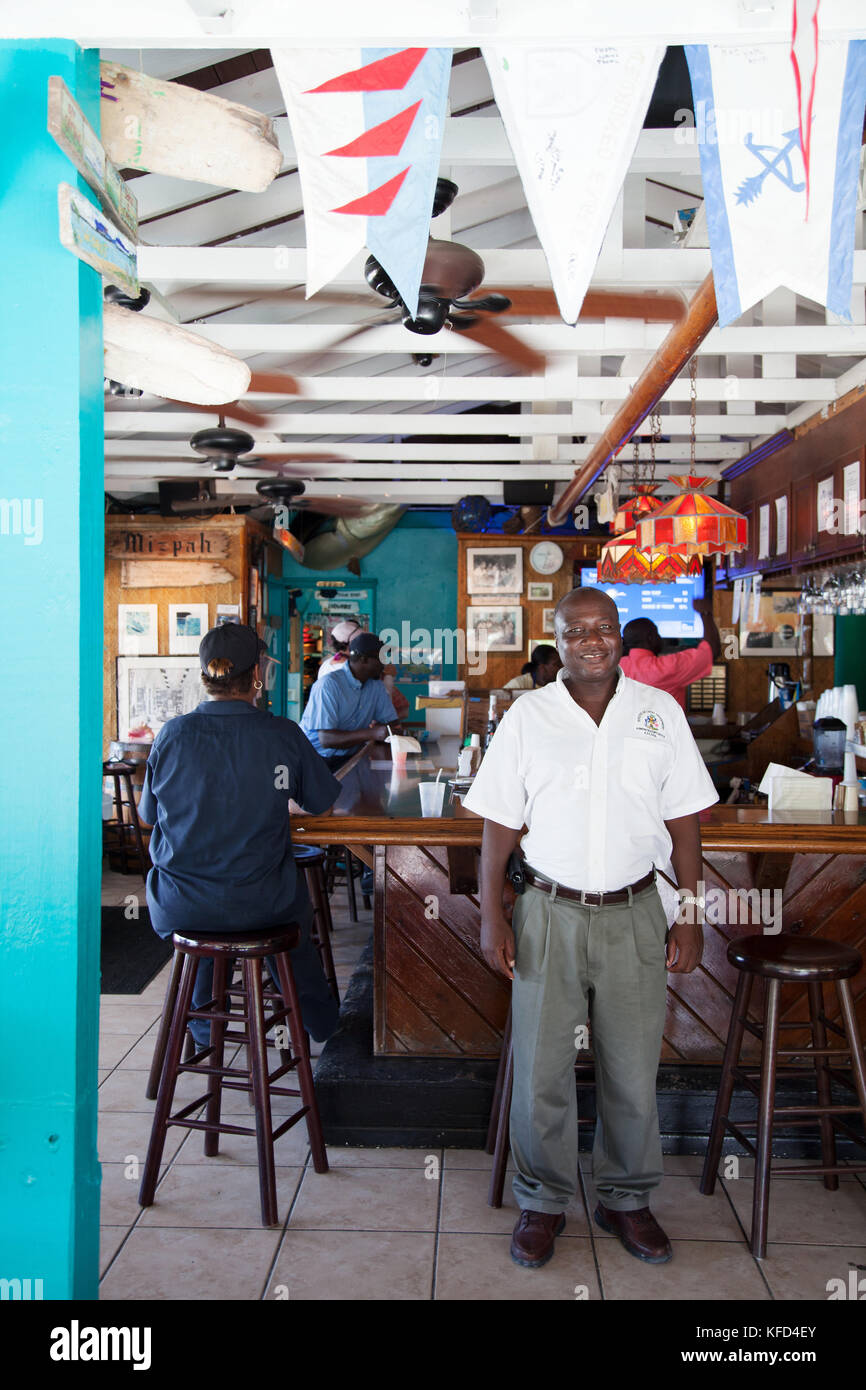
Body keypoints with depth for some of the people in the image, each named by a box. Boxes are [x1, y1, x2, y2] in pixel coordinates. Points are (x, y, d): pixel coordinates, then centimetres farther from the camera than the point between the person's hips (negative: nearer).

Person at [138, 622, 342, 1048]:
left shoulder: (172, 734, -9)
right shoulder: (283, 735, -11)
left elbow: (149, 815, 4)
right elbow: (322, 800, 3)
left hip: (177, 912, 1)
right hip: (258, 906, -1)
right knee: (294, 903, 34)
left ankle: (203, 1029, 50)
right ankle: (318, 1019, 51)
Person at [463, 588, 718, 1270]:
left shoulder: (660, 711, 2)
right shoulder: (527, 715, 0)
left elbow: (684, 821, 5)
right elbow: (500, 823, 2)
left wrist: (691, 915, 1)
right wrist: (492, 916, -2)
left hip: (633, 913, 1)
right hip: (549, 913, 0)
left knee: (633, 1072, 10)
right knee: (541, 1068, 6)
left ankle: (627, 1199, 33)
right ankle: (544, 1202, 28)